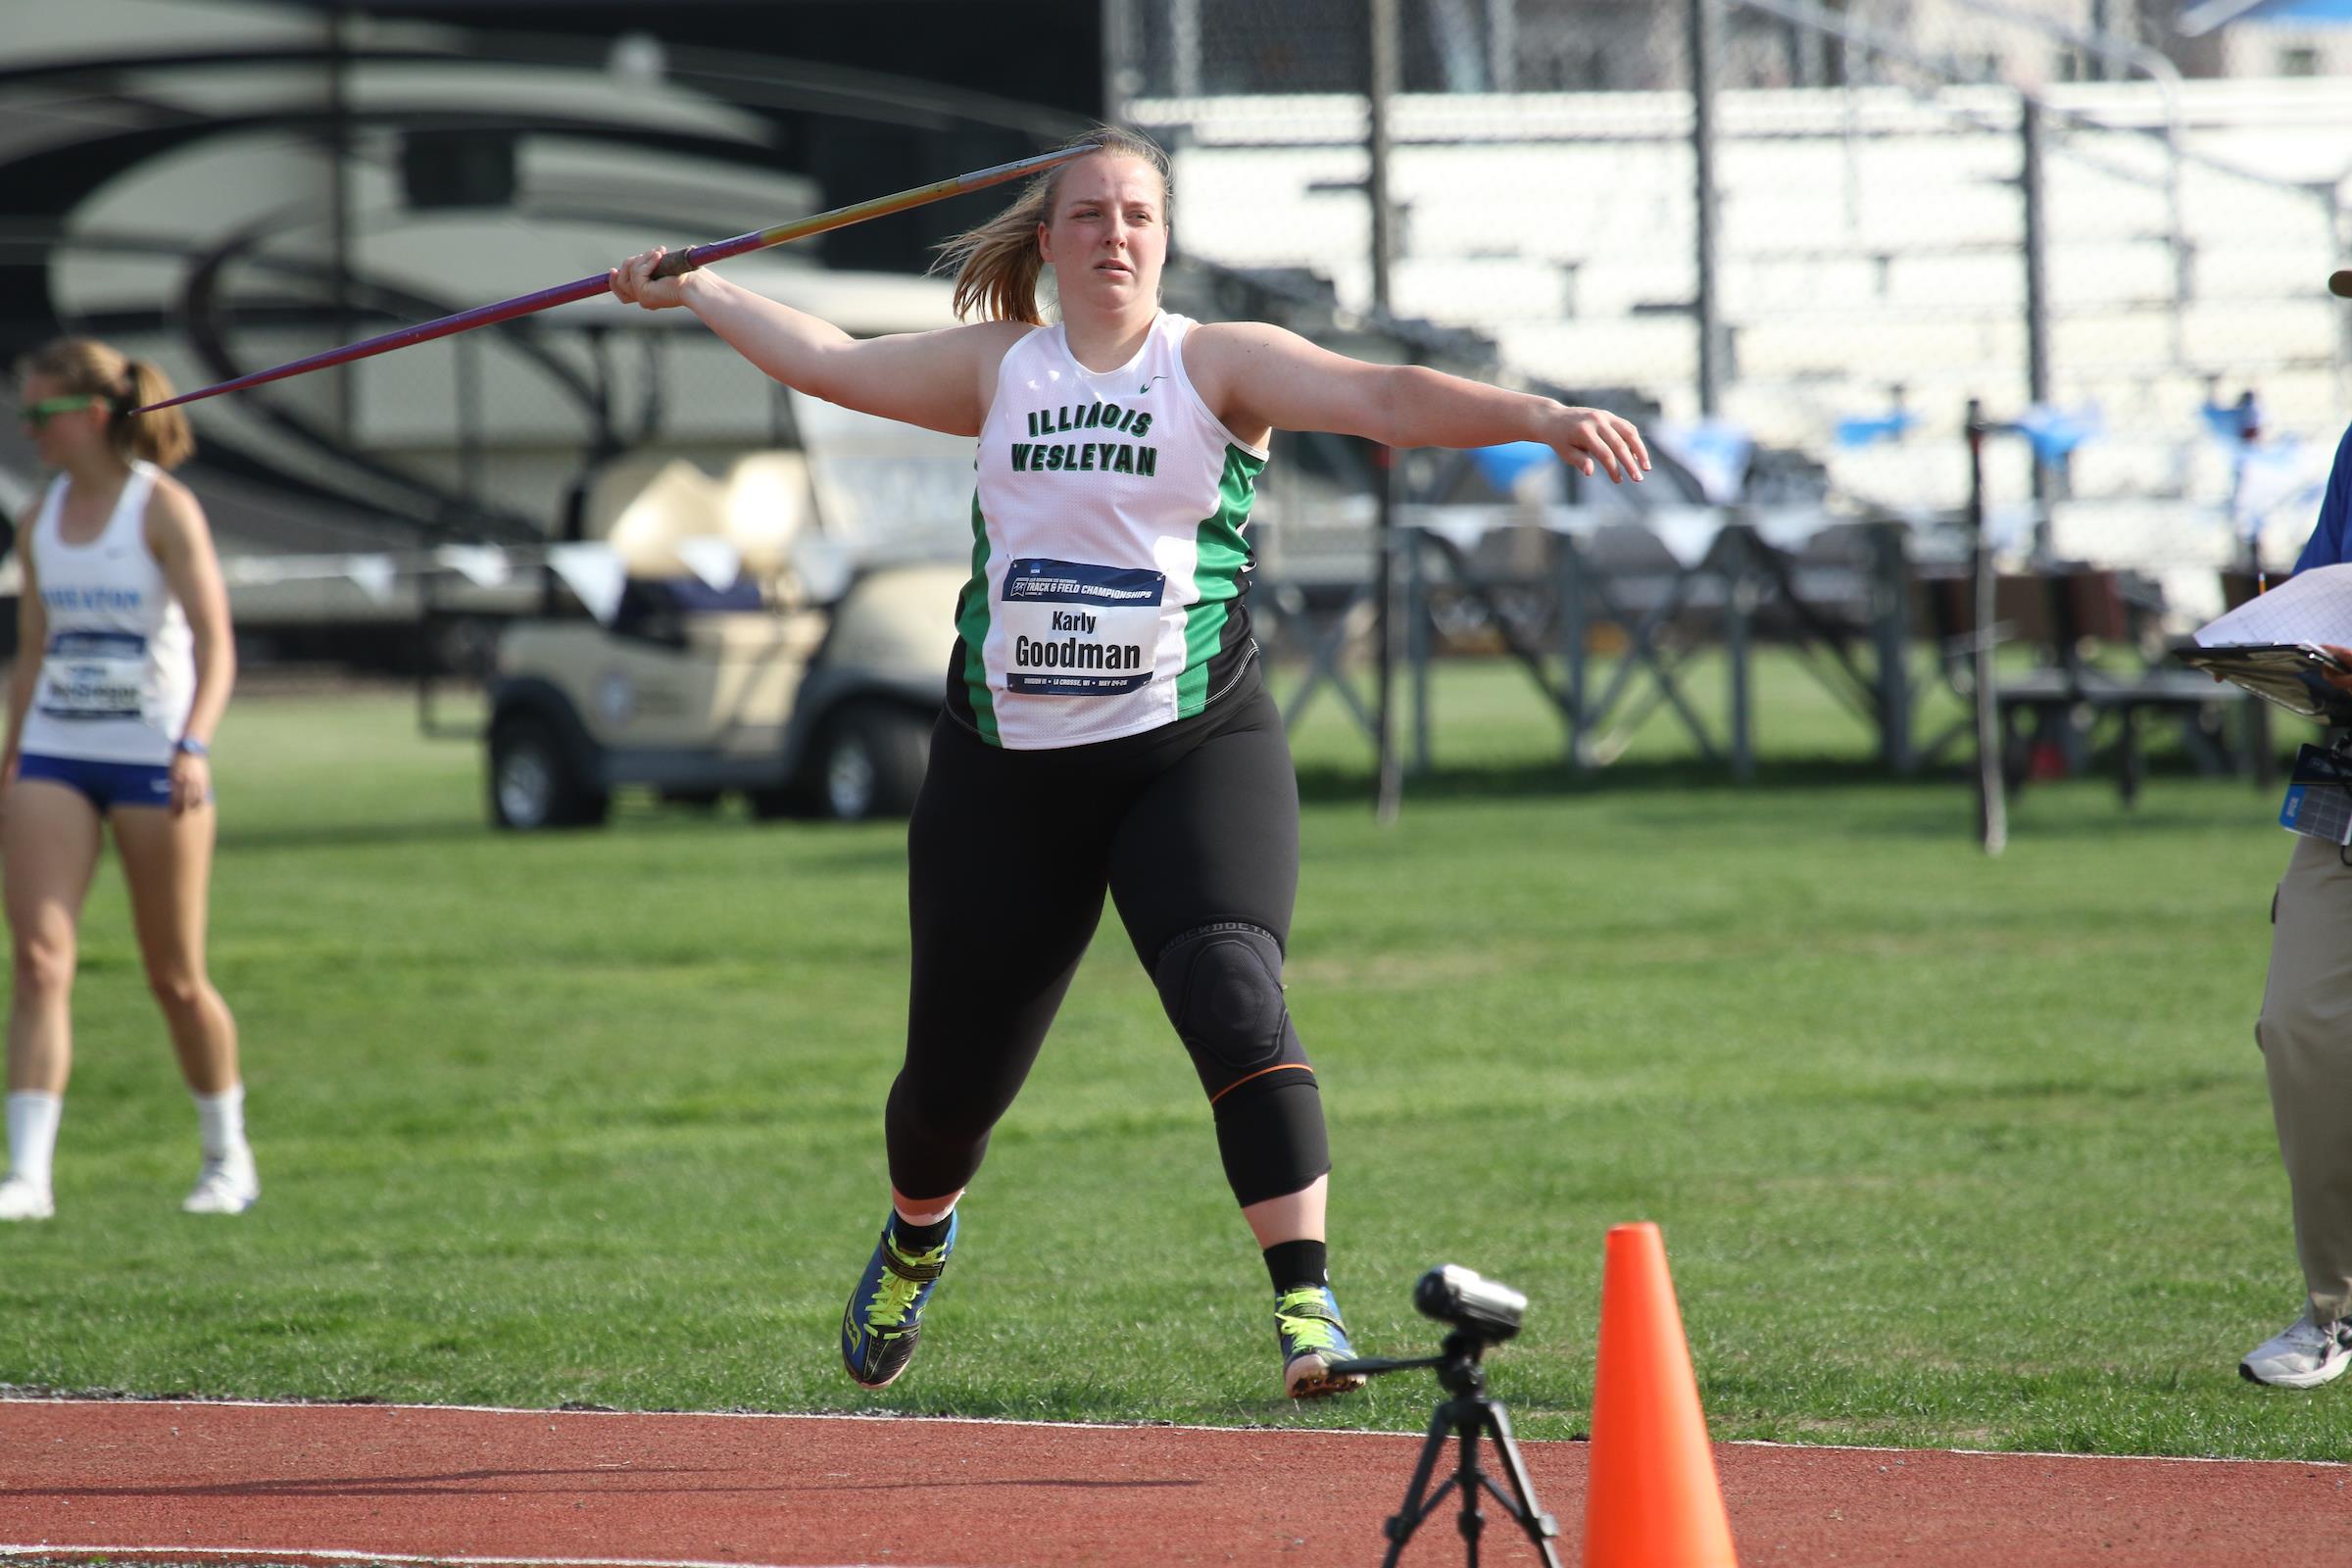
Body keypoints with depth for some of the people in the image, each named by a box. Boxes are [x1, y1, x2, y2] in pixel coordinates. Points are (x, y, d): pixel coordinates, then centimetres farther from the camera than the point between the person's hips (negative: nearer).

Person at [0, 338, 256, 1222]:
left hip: (152, 759, -5)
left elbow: (215, 646, -13)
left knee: (175, 978, 4)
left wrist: (194, 746, -26)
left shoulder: (163, 509, -7)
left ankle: (228, 1157, 24)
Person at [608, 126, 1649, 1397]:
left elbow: (1382, 400, -15)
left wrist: (1534, 417, -29)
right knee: (955, 1075, 11)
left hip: (1193, 754, -3)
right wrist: (695, 292, 31)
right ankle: (916, 1236, 45)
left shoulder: (1217, 365, -2)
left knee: (1232, 997, -27)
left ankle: (1305, 1298, -29)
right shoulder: (998, 369, 9)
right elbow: (829, 363, 21)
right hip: (1006, 768, 3)